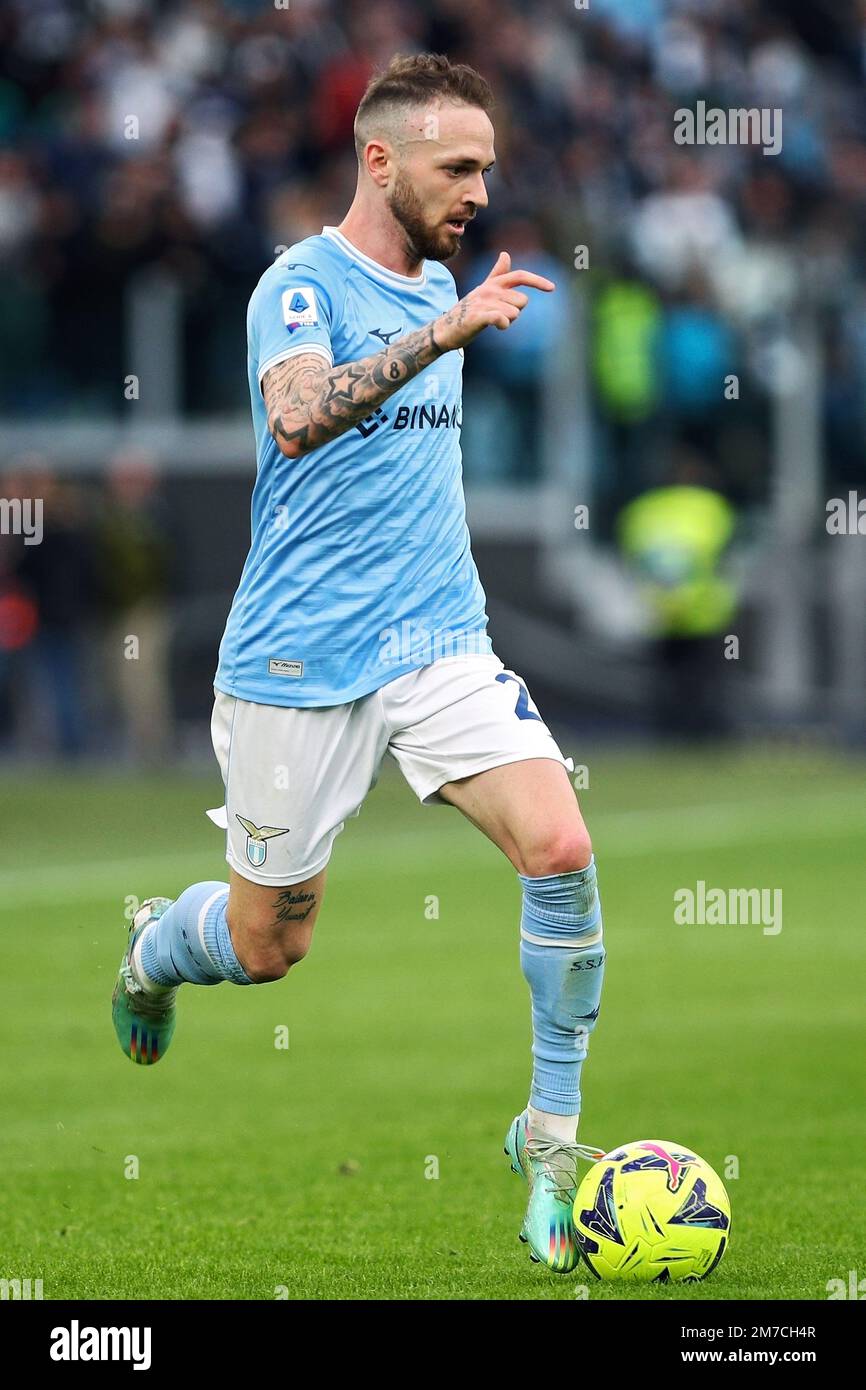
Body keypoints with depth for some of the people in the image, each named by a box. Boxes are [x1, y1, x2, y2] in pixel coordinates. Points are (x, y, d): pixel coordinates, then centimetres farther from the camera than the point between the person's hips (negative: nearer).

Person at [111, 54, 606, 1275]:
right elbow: (298, 418, -34)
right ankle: (154, 949, 42)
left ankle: (552, 1129, -4)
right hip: (301, 665, -5)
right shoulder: (304, 284, -12)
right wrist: (443, 333, -43)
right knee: (265, 947, 5)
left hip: (440, 644, 5)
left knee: (561, 848, -17)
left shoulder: (439, 283, 11)